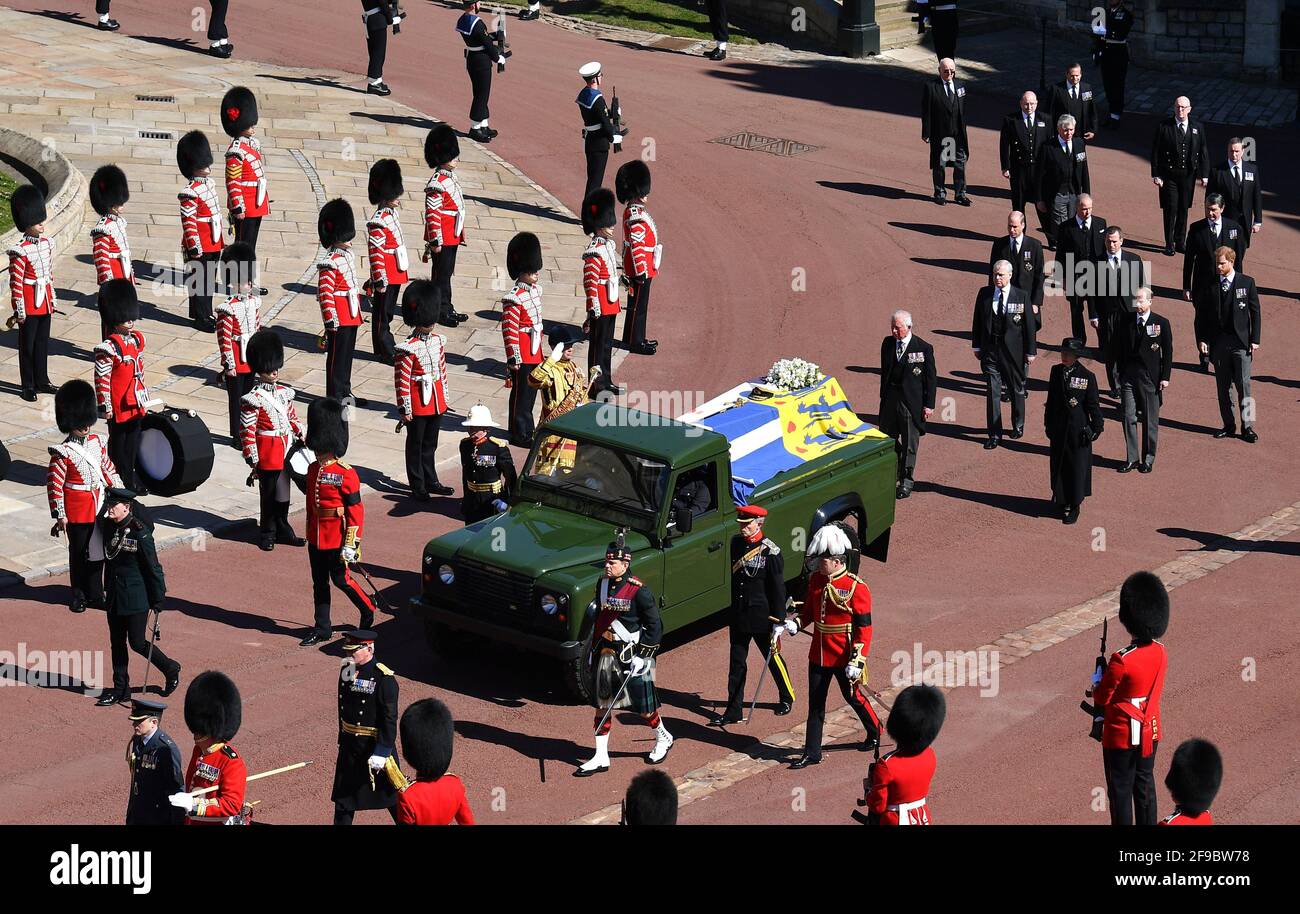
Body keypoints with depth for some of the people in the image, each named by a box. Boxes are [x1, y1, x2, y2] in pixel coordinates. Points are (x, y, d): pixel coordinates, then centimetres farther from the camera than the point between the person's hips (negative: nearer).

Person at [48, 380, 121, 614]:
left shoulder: (97, 442, 2)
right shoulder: (63, 453, -17)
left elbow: (109, 469, 14)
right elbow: (54, 484, -15)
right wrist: (60, 516, -15)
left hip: (99, 508, 5)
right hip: (77, 513, -5)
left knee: (97, 552, 11)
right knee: (79, 553, 8)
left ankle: (95, 594, 22)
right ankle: (79, 595, 23)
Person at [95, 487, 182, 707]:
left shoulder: (140, 532, -19)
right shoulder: (109, 526, 2)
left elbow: (153, 567, -14)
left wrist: (158, 600, -12)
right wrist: (107, 588, 21)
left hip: (136, 597, -7)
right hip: (115, 596, 7)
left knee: (137, 642, -1)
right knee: (117, 643, 11)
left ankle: (171, 669, 22)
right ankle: (121, 689, 21)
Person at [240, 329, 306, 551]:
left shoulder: (284, 392, 7)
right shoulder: (253, 399, -15)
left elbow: (292, 416, 20)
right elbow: (247, 430, -15)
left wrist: (300, 433, 4)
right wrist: (252, 460, -16)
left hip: (286, 453, 6)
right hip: (267, 455, -6)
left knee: (283, 494, 15)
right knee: (268, 495, 5)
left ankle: (283, 531, 26)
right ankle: (268, 534, 16)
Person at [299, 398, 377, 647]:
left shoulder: (345, 474, -17)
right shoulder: (313, 469, 5)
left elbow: (355, 511, -16)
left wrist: (350, 545, -17)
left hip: (336, 541, -7)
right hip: (316, 539, 7)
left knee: (340, 579, 3)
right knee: (319, 583, 11)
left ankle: (368, 610, 26)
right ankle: (322, 628, 20)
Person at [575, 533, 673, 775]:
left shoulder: (639, 592, -17)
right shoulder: (602, 585, 4)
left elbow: (655, 627, -12)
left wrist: (643, 656, -15)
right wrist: (594, 649, 18)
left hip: (631, 655, -6)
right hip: (605, 653, 6)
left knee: (644, 708, 6)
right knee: (602, 705, 7)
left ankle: (663, 739, 33)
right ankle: (601, 758, 13)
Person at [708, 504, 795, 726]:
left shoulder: (771, 551, -16)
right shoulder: (736, 543, 2)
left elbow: (778, 588, -13)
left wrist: (779, 621, -14)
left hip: (762, 616, -5)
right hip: (738, 615, 5)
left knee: (773, 657, 12)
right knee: (736, 663, 7)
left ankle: (787, 698, 33)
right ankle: (734, 710, 11)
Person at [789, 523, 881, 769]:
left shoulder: (856, 588, -18)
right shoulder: (816, 580, 1)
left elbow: (864, 628, -16)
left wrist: (857, 661, -20)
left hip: (844, 657, -5)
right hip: (818, 654, 6)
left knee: (853, 697, 14)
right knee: (815, 704, 7)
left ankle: (875, 732, 39)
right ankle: (812, 753, 13)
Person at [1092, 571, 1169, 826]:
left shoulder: (1121, 660, -26)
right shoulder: (1161, 653, -4)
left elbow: (1102, 698, -16)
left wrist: (1096, 688, 6)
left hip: (1122, 736, -7)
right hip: (1150, 733, 7)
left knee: (1121, 792, 5)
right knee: (1145, 788, 18)